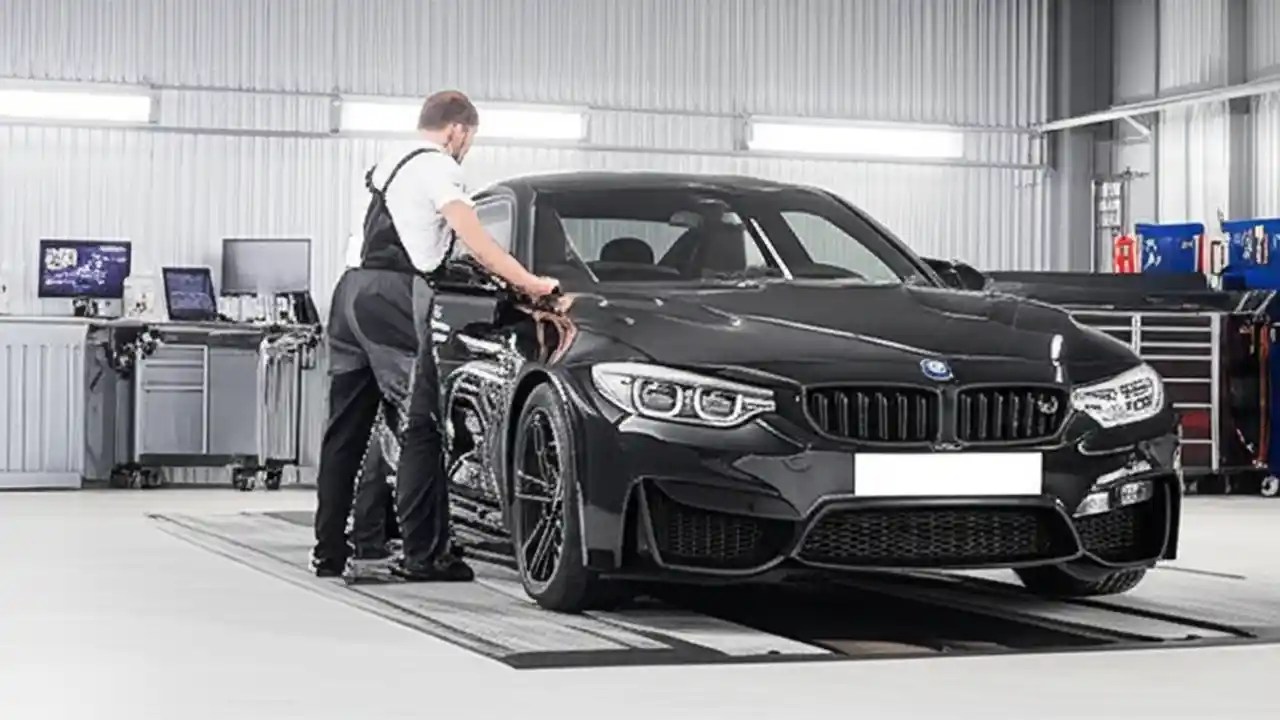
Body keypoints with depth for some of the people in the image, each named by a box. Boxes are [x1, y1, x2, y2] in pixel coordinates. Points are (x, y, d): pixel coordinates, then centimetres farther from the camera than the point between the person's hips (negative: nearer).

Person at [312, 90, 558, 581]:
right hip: (392, 299, -9)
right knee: (419, 430, -8)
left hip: (351, 292, 9)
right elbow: (475, 240, -9)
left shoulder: (390, 167, 28)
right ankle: (423, 554, -10)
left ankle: (329, 550, 12)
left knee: (346, 429, 10)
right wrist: (529, 283, -10)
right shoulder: (437, 167, 0)